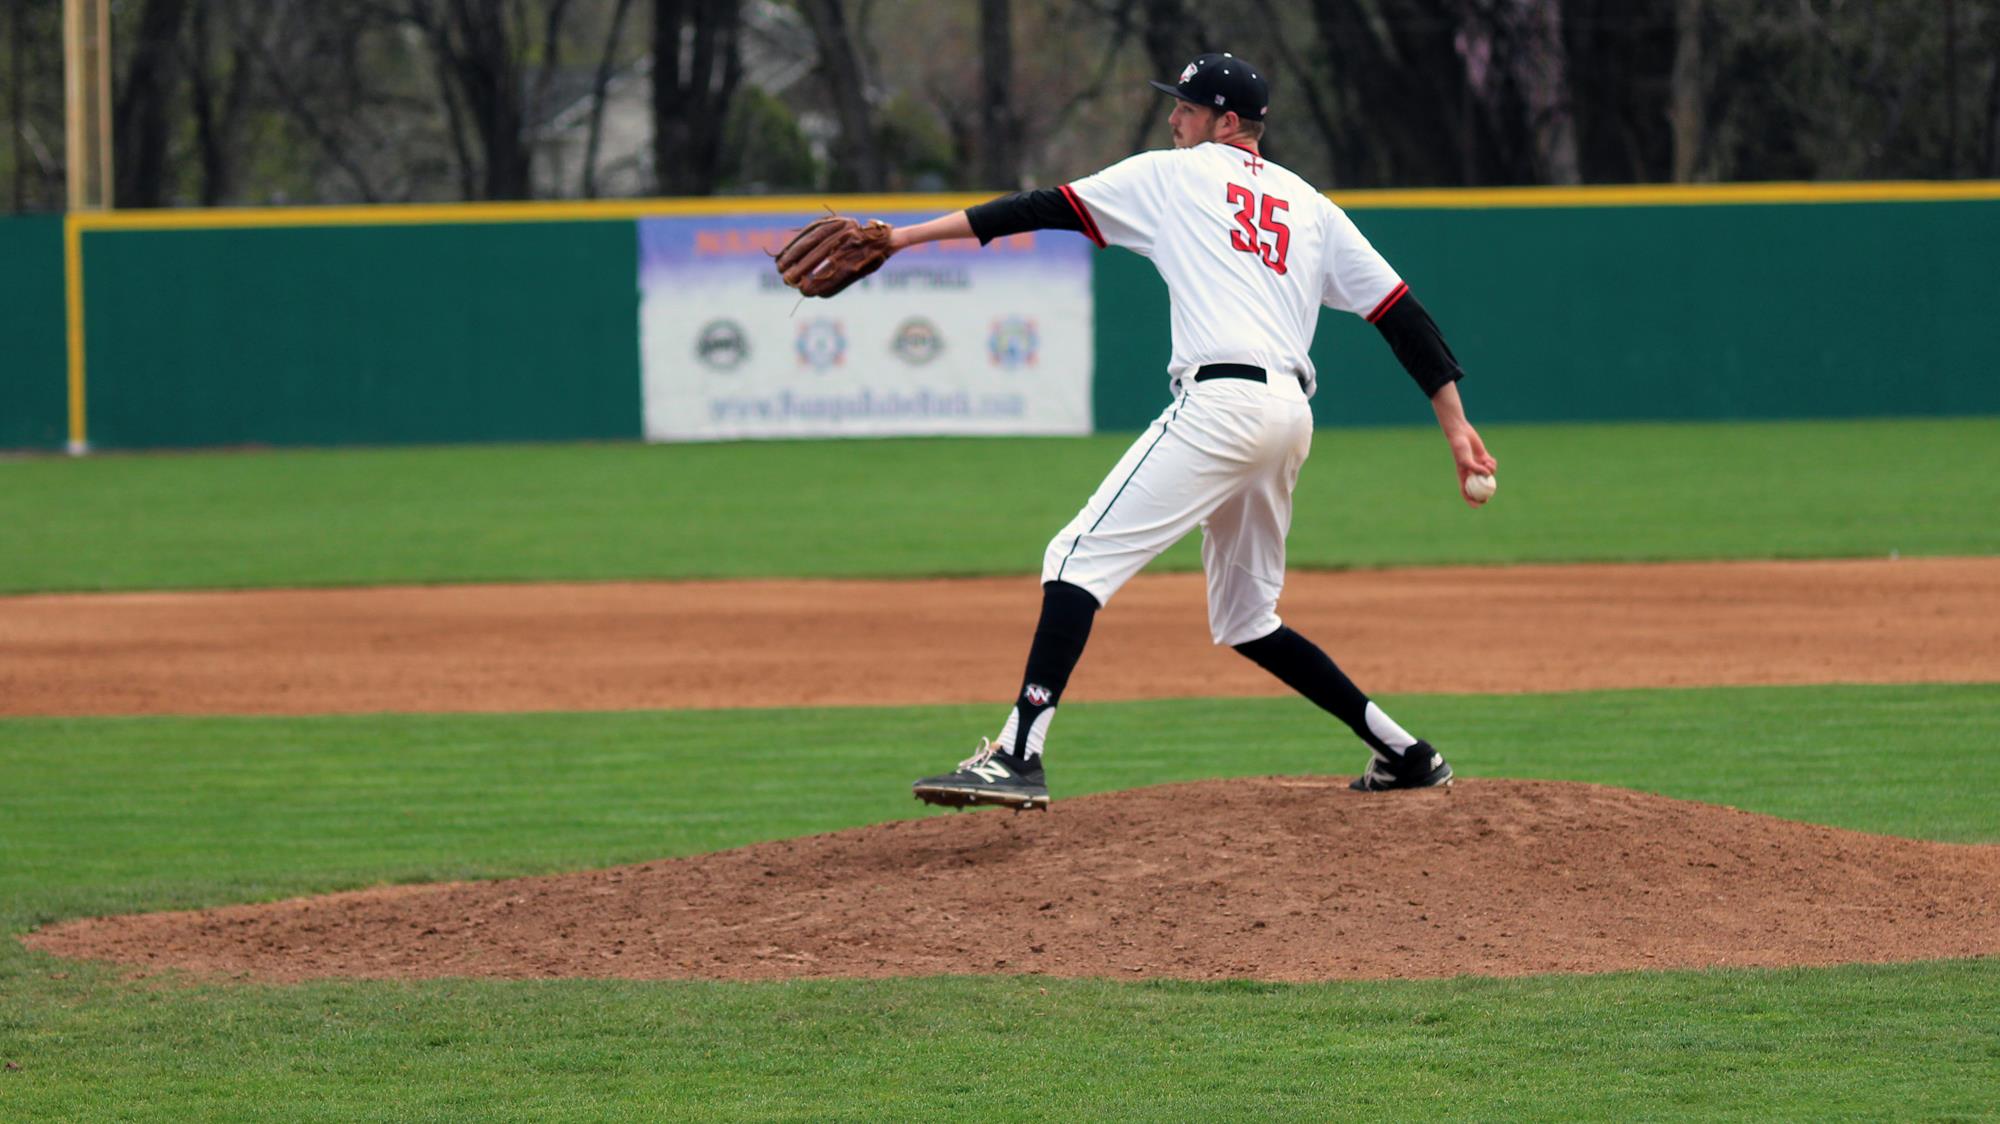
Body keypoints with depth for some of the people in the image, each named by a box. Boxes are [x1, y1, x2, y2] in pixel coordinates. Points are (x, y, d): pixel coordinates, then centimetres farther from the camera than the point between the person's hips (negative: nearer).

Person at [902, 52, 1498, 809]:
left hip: (1223, 401, -7)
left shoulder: (1173, 174, 9)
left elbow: (1044, 208, 7)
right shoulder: (1311, 207, 24)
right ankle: (1402, 752, 20)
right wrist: (1456, 426, 16)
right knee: (1246, 619, 22)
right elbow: (1400, 311, 17)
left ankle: (1020, 754, -29)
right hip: (1291, 411, 8)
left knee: (1081, 556, -13)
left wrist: (909, 235, 10)